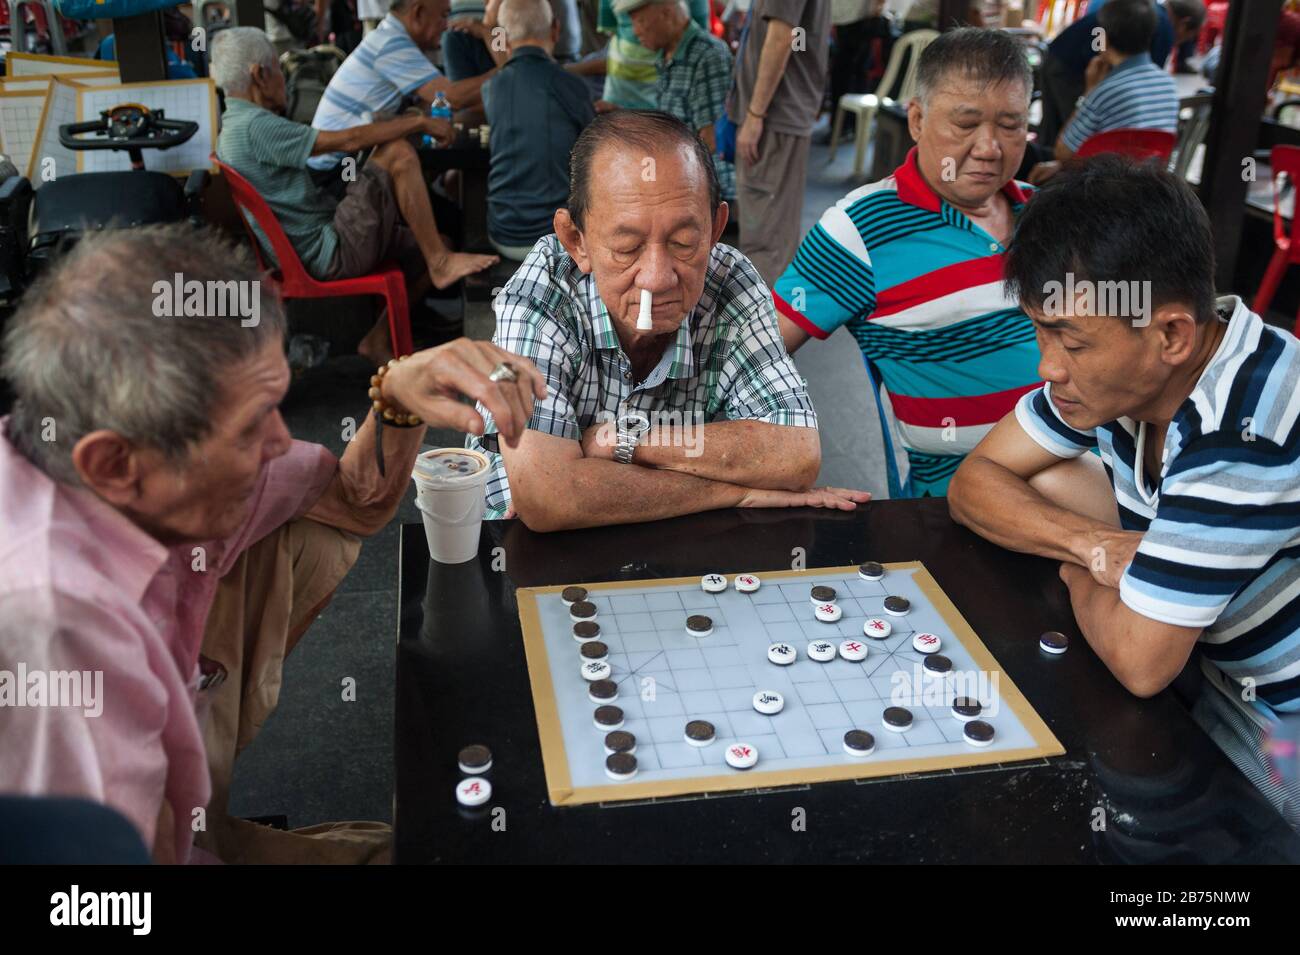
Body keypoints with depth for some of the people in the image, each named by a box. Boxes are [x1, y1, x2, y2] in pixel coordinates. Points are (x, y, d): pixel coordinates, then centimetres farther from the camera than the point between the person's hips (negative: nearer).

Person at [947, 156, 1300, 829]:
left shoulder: (1246, 427, -34)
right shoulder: (1115, 362, -11)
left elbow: (1138, 661, -30)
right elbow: (974, 482, -4)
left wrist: (1078, 573, -11)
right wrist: (1095, 545, -20)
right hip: (1227, 668, 7)